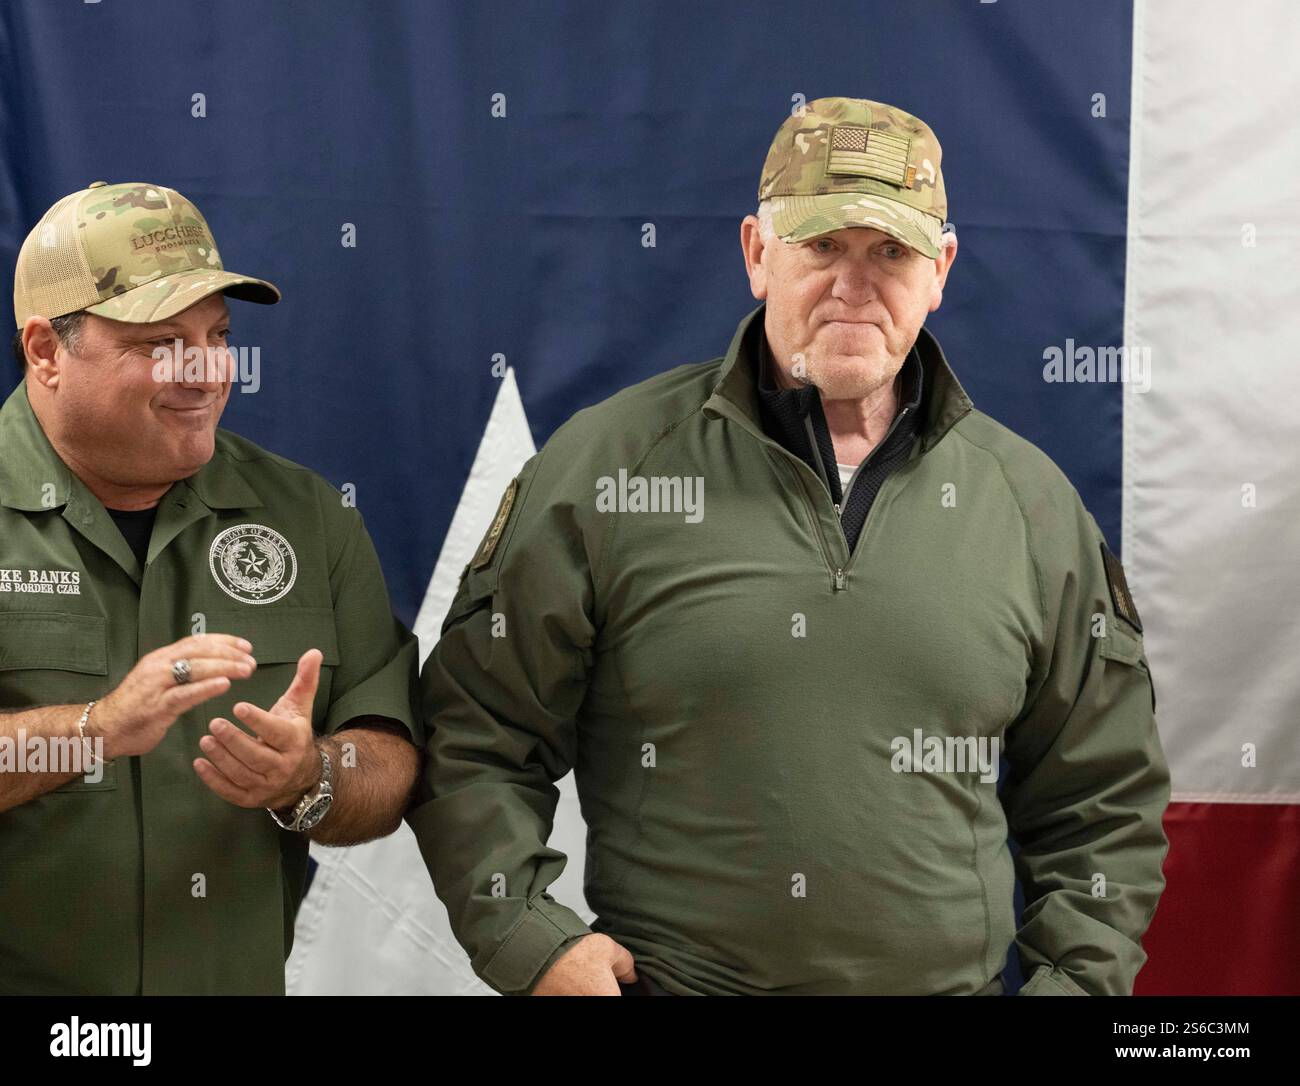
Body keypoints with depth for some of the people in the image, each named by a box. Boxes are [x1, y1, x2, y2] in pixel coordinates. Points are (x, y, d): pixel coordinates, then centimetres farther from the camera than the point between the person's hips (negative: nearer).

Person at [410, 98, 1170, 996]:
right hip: (665, 979, -2)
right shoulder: (602, 468, -5)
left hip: (953, 978, 3)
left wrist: (1075, 979, -1)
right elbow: (474, 737, -1)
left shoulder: (1032, 504, 3)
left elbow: (1105, 800, 10)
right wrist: (529, 940, -10)